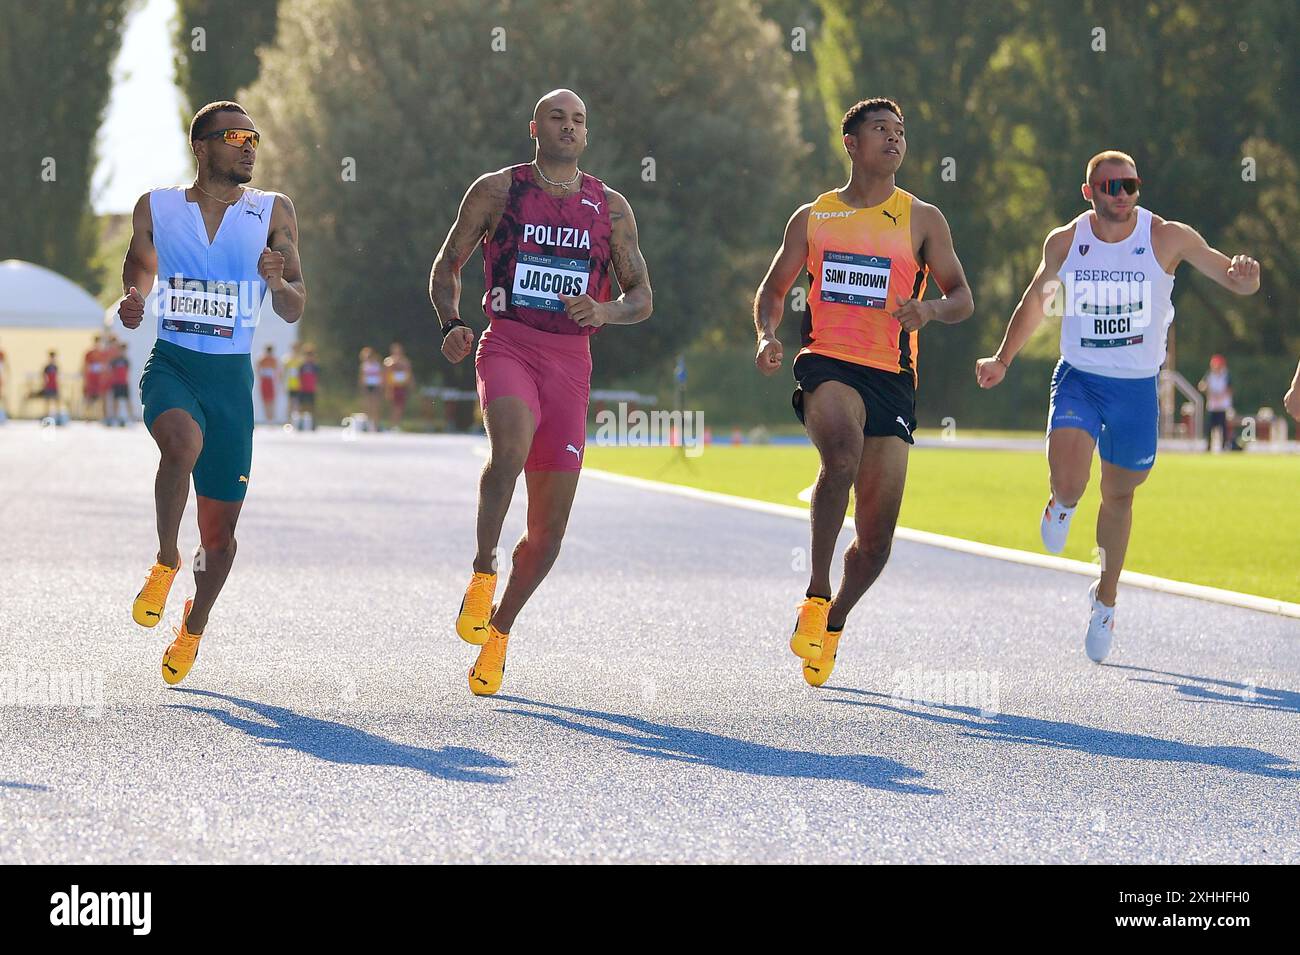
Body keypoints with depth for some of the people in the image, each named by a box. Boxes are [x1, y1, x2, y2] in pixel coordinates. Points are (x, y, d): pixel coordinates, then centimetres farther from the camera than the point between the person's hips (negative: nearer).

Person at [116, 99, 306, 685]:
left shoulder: (274, 212, 3)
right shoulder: (156, 208, 3)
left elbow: (294, 312, 2)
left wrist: (278, 282, -20)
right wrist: (131, 302, -3)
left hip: (232, 377, 1)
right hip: (170, 366, -1)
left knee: (220, 531, 5)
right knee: (183, 442, -36)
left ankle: (194, 626, 32)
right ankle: (165, 561, -13)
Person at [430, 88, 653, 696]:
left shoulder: (609, 207, 10)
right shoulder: (496, 191, 4)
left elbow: (642, 298, 12)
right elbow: (446, 266, 10)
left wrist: (604, 311, -10)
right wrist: (451, 324, -8)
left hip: (571, 360, 3)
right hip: (508, 346, -3)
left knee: (549, 526, 4)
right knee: (511, 449, -36)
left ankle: (499, 629, 25)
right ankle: (483, 573, -18)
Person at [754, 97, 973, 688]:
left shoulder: (921, 220, 9)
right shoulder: (812, 218, 12)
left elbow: (962, 297, 8)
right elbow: (773, 290, 18)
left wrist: (932, 309, -15)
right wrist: (767, 338, -3)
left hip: (891, 377, 1)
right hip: (826, 364, -1)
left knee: (876, 539, -1)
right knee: (842, 449, -36)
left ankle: (833, 624, 28)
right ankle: (816, 595, -26)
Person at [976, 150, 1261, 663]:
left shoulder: (1167, 238, -11)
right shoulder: (1064, 242, -5)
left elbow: (1236, 281, -8)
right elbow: (1037, 298, 13)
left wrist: (1243, 274, -33)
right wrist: (1003, 359, 10)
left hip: (1137, 387, 0)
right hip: (1078, 377, 0)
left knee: (1118, 494, 13)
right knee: (1069, 484, -22)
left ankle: (1105, 597, 35)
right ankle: (1062, 505, 17)